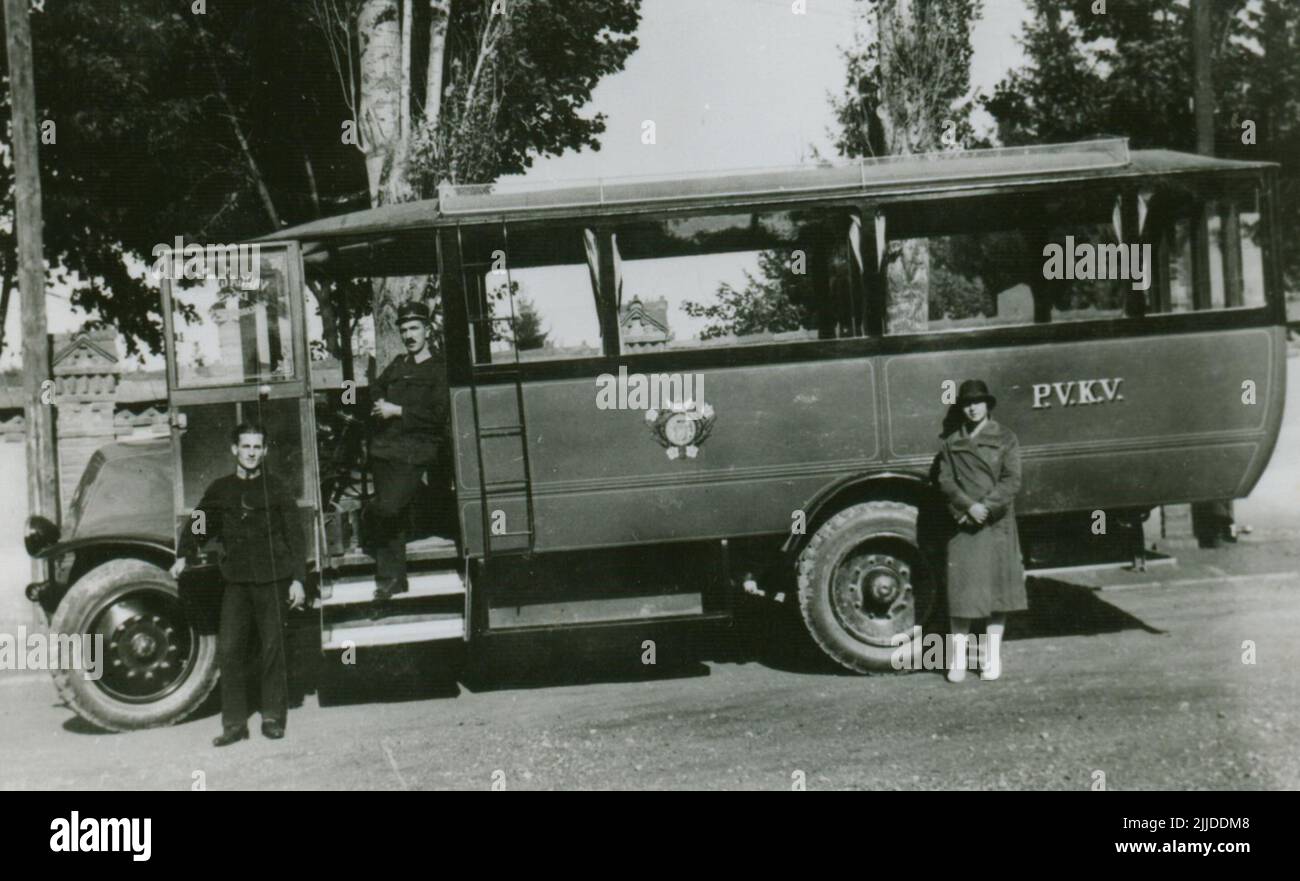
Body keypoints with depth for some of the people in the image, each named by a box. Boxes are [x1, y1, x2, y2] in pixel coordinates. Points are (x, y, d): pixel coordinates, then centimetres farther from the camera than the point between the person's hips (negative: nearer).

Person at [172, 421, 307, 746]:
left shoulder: (276, 489, 4)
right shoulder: (220, 490, 11)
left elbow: (294, 536, 3)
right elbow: (199, 524, 14)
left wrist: (297, 579, -4)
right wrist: (182, 556, -3)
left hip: (272, 579, -2)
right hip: (236, 581, 2)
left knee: (272, 649, 1)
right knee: (229, 649, -3)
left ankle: (273, 718, 13)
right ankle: (234, 723, 4)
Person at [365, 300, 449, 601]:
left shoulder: (439, 371, 0)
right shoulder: (397, 366, 20)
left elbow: (438, 415, -10)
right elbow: (375, 389, 33)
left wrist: (398, 411, -10)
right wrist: (379, 405, 9)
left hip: (415, 452, -6)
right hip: (384, 448, 6)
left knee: (388, 507, -19)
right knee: (392, 515, 4)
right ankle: (392, 578, 10)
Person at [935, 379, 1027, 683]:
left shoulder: (1005, 439, 4)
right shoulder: (950, 443, 9)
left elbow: (1011, 481, -4)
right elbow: (945, 481, 1)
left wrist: (986, 507, -15)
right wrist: (969, 506, -14)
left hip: (997, 524, 0)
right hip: (963, 525, 0)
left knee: (997, 586, 4)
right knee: (961, 588, -3)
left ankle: (992, 657, 13)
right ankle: (958, 658, 4)